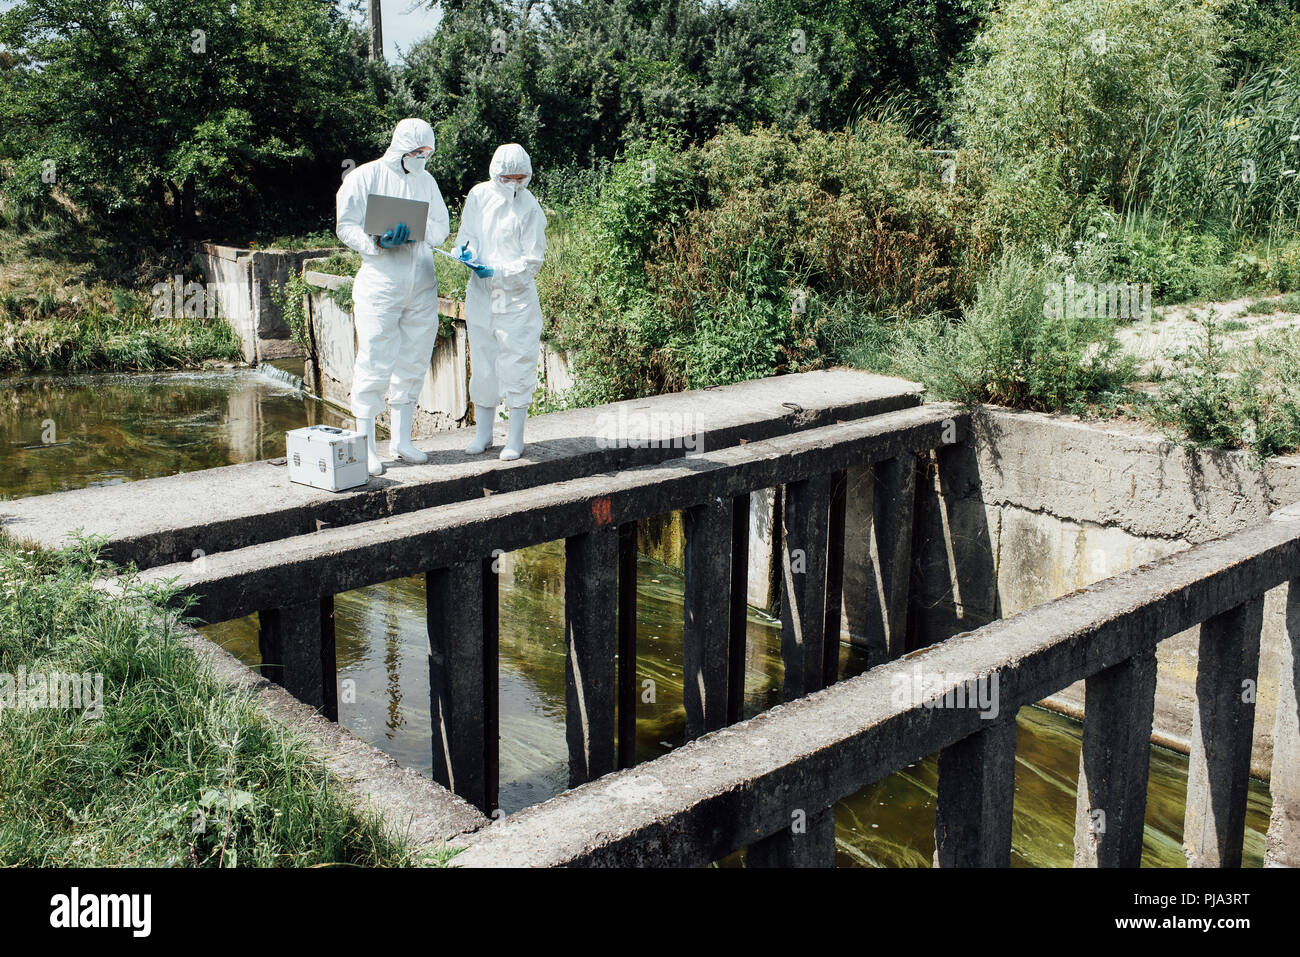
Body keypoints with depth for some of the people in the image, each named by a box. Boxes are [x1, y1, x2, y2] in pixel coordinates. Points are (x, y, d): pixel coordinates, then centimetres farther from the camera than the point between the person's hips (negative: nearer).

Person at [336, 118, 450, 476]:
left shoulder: (426, 181, 15)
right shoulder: (365, 177, -1)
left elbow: (441, 225, 14)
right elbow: (346, 226, -3)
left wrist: (417, 233, -8)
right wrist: (377, 243, -21)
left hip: (422, 285, 5)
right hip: (380, 283, -5)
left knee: (413, 363, 9)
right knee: (375, 364, -7)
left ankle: (401, 441, 20)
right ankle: (366, 447, 1)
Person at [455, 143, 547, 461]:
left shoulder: (530, 208, -7)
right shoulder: (479, 196, 3)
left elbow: (531, 262, -8)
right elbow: (465, 234, 12)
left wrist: (497, 271, -20)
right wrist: (467, 251, -11)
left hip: (517, 296, -3)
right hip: (480, 293, 4)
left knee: (517, 365, -1)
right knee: (482, 363, 10)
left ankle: (515, 438, 10)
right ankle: (483, 432, 23)